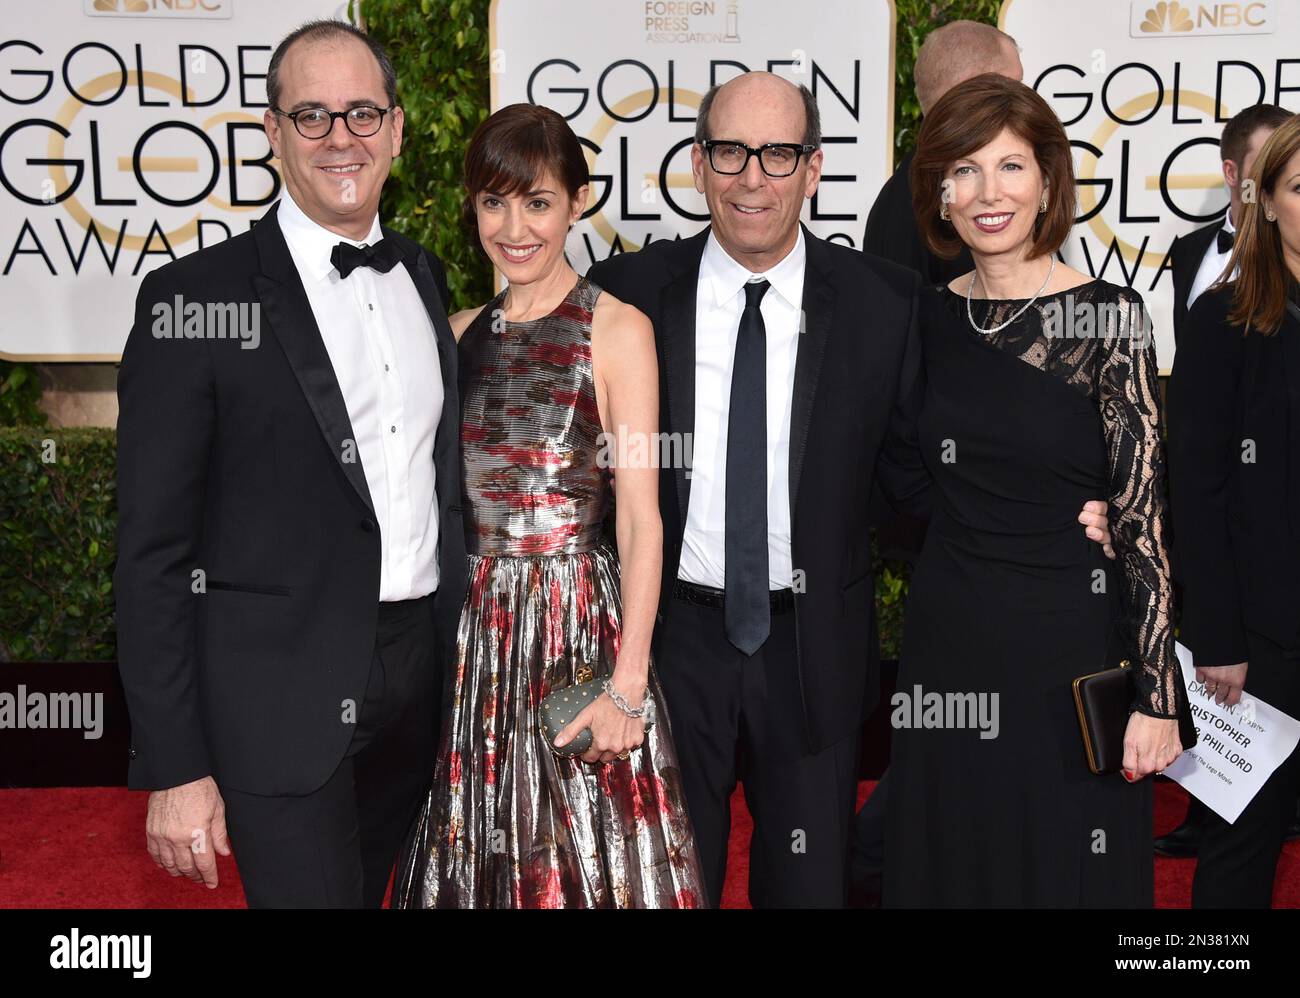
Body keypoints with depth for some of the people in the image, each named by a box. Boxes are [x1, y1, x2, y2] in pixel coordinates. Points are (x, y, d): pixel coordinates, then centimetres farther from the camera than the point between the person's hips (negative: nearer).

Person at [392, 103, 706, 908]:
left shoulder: (617, 330, -6)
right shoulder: (462, 334, 9)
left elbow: (640, 517, -9)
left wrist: (629, 682, -14)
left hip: (579, 625, -5)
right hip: (474, 631, 5)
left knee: (588, 855, 6)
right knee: (479, 854, 14)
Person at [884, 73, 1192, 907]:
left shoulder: (1107, 316, -10)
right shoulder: (933, 315, 4)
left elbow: (1145, 516, -13)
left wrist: (1158, 696, -15)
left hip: (1067, 651, -4)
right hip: (948, 648, 4)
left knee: (1066, 875, 11)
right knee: (947, 871, 16)